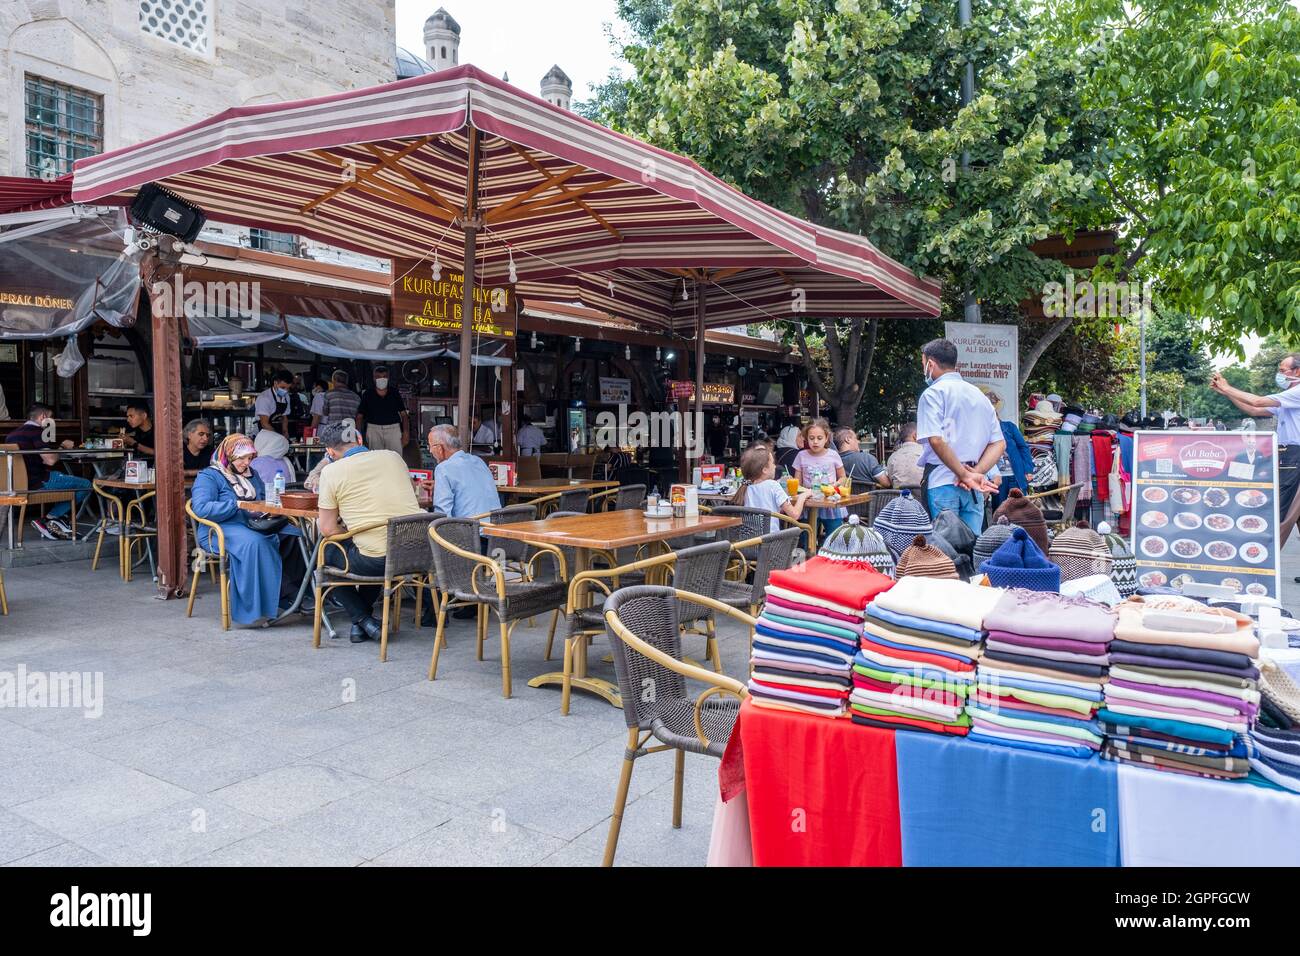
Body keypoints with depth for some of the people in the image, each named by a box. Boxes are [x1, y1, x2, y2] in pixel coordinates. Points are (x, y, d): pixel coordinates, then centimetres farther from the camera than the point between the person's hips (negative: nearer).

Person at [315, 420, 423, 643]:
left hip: (376, 562, -5)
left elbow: (328, 530, -2)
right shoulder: (393, 456, 10)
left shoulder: (331, 471, -3)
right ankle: (363, 618, 37)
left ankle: (365, 621, 16)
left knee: (326, 551, 24)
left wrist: (319, 522, 22)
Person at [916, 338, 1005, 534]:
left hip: (942, 482, -6)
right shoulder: (979, 395, 19)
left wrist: (965, 475, -14)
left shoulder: (933, 393, -3)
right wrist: (976, 473, -1)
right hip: (974, 488, 6)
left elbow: (936, 440, -18)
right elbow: (999, 444, 12)